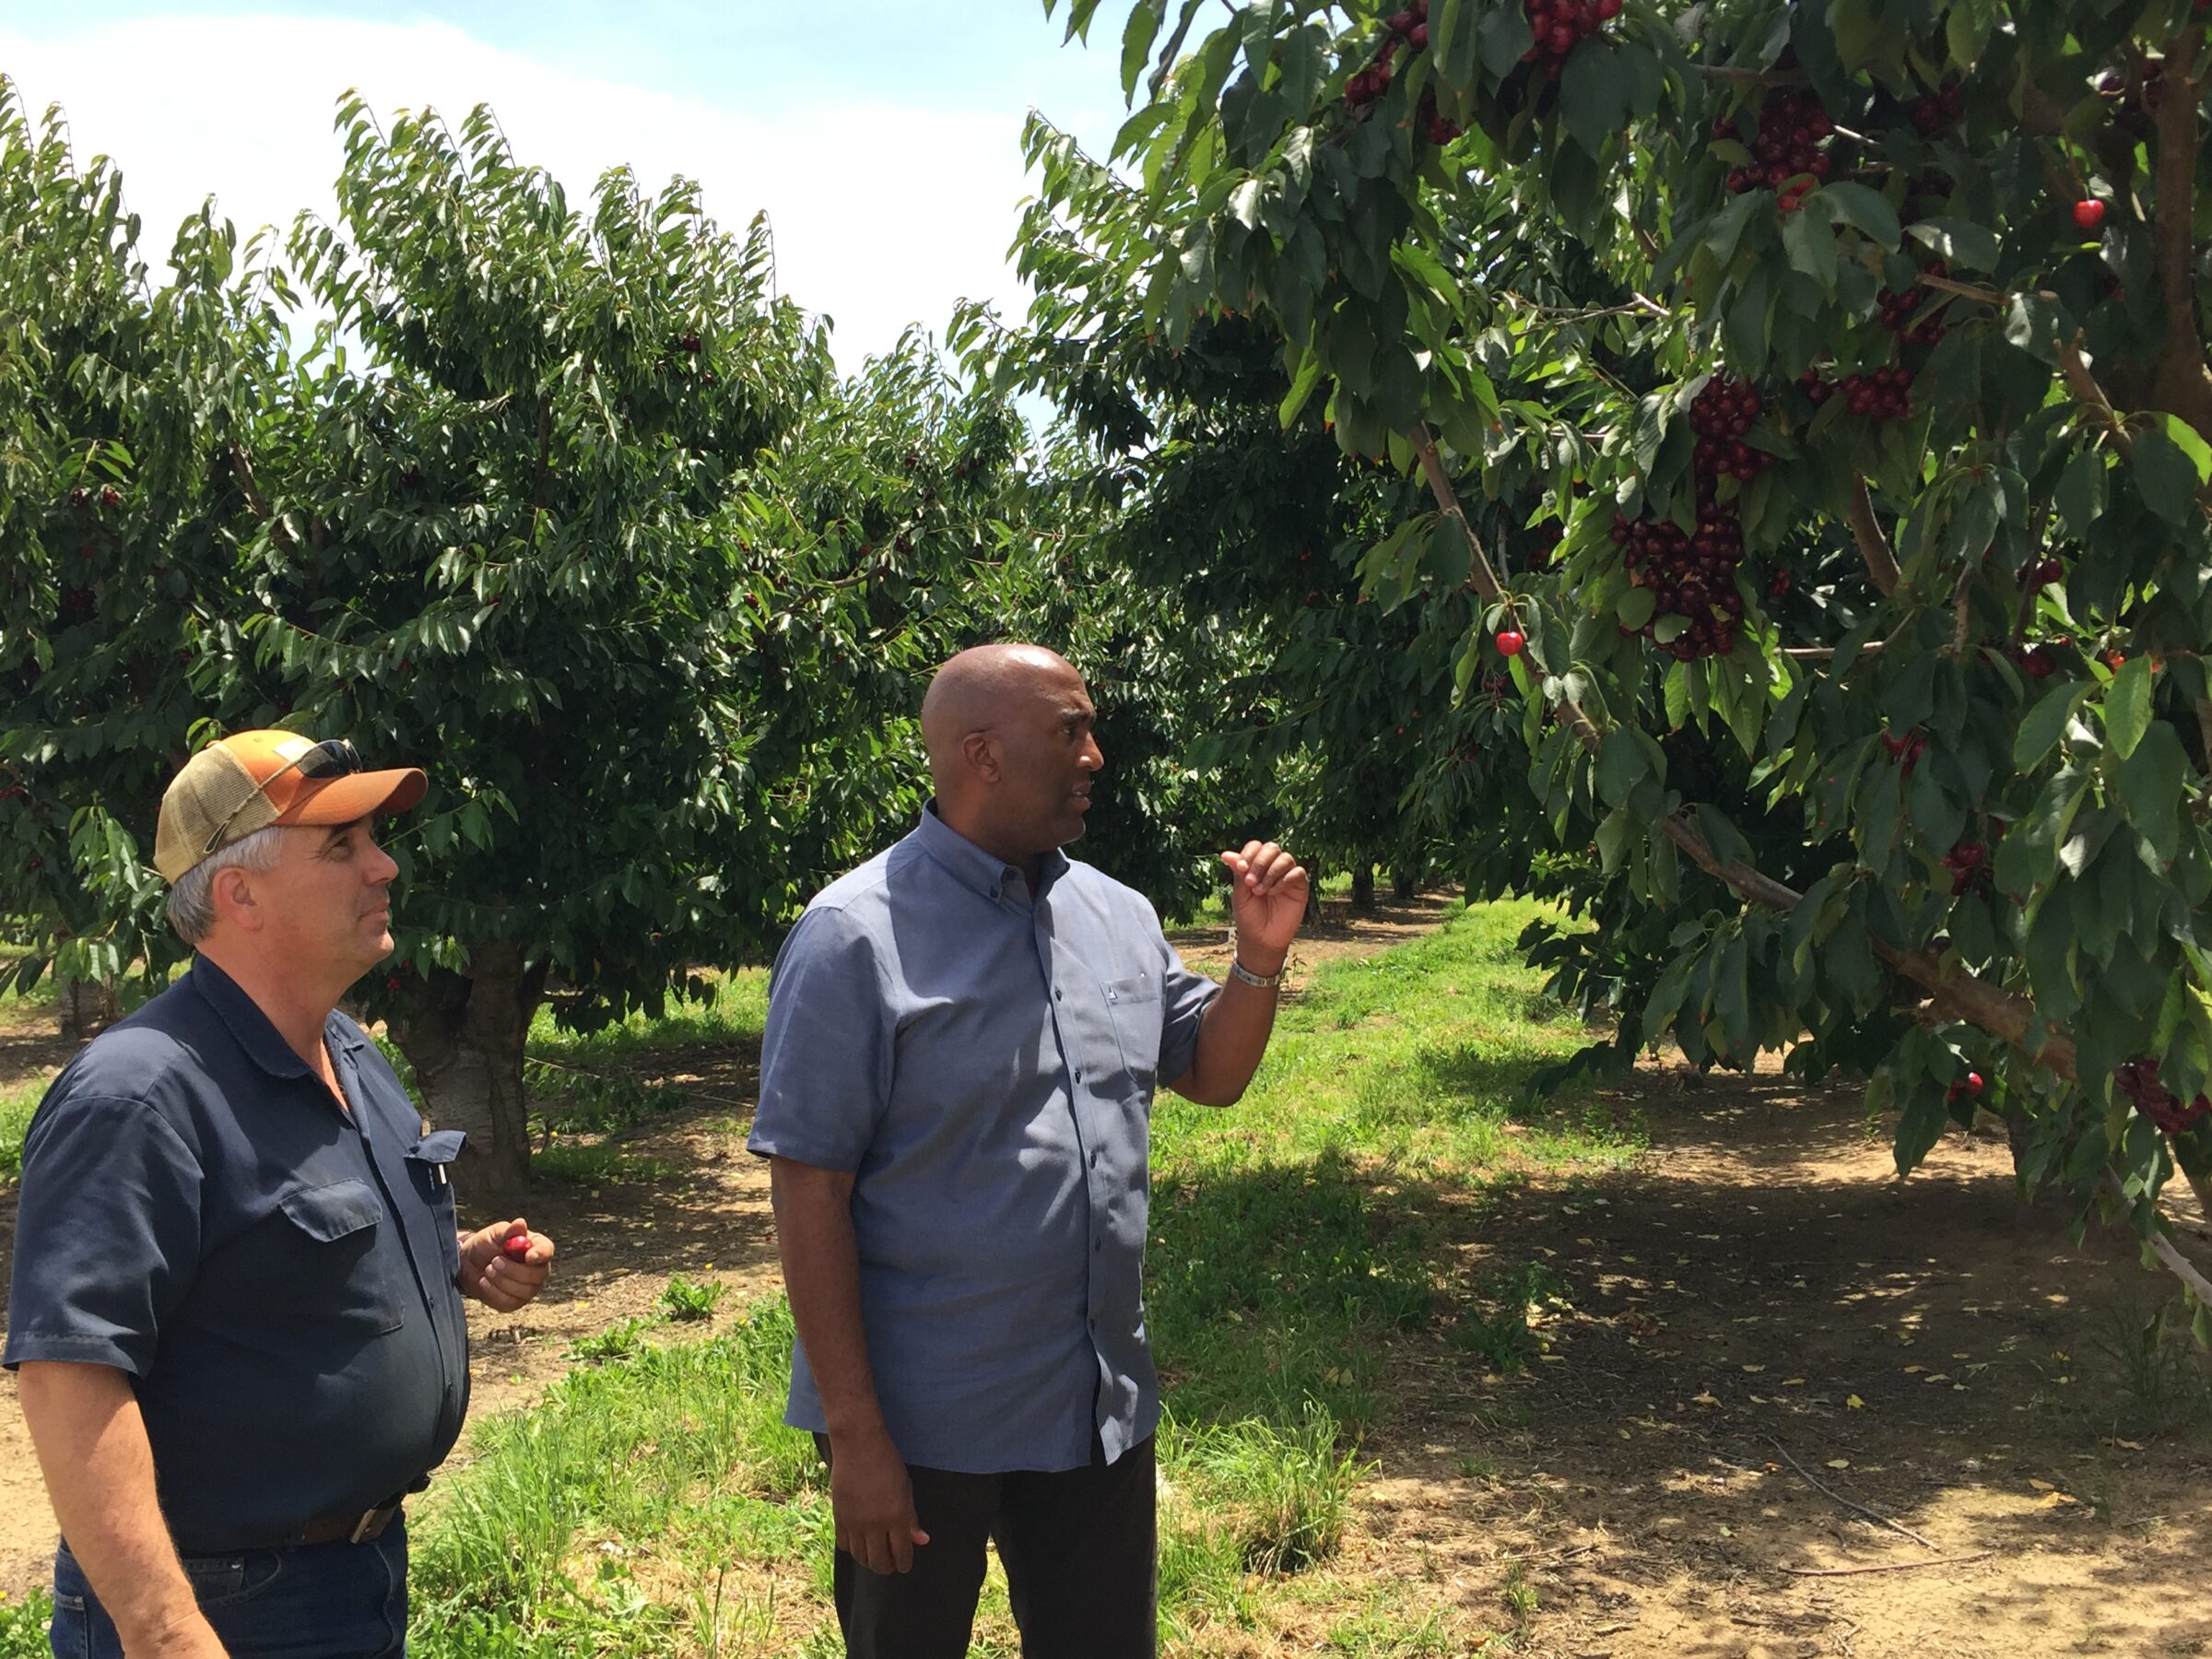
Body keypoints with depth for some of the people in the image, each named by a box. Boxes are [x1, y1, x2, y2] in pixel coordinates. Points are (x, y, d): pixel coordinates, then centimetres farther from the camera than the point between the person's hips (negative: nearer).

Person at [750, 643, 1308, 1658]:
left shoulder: (1117, 917, 5)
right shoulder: (857, 937, -15)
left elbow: (1214, 1074, 16)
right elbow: (808, 1193, -16)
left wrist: (1261, 956, -3)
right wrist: (854, 1434, -18)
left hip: (1104, 1410, 6)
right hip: (925, 1426, -6)